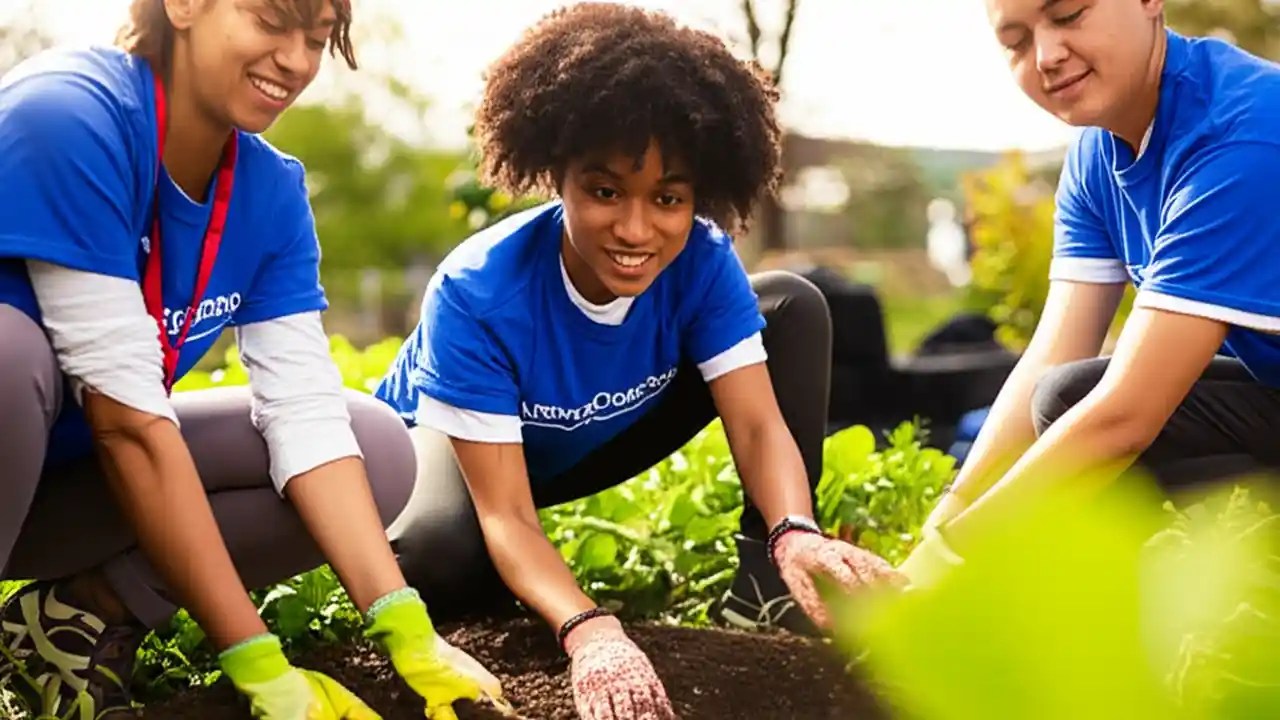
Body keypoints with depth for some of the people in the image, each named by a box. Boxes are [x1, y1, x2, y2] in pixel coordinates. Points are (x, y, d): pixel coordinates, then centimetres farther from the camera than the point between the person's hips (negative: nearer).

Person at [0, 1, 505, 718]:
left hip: (63, 477, 6)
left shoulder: (271, 189, -5)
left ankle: (84, 614, -5)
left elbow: (305, 411, -13)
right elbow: (127, 419, -29)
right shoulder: (67, 115, -25)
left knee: (380, 447, -4)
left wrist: (410, 632, -25)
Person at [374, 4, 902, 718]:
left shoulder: (702, 260, -25)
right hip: (450, 443, -4)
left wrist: (797, 535, -49)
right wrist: (588, 629, -57)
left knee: (796, 305, -13)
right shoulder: (476, 295, -37)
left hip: (591, 443, 4)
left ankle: (769, 581, -12)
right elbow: (505, 516, -39)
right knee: (439, 548, -43)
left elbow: (758, 423, -27)